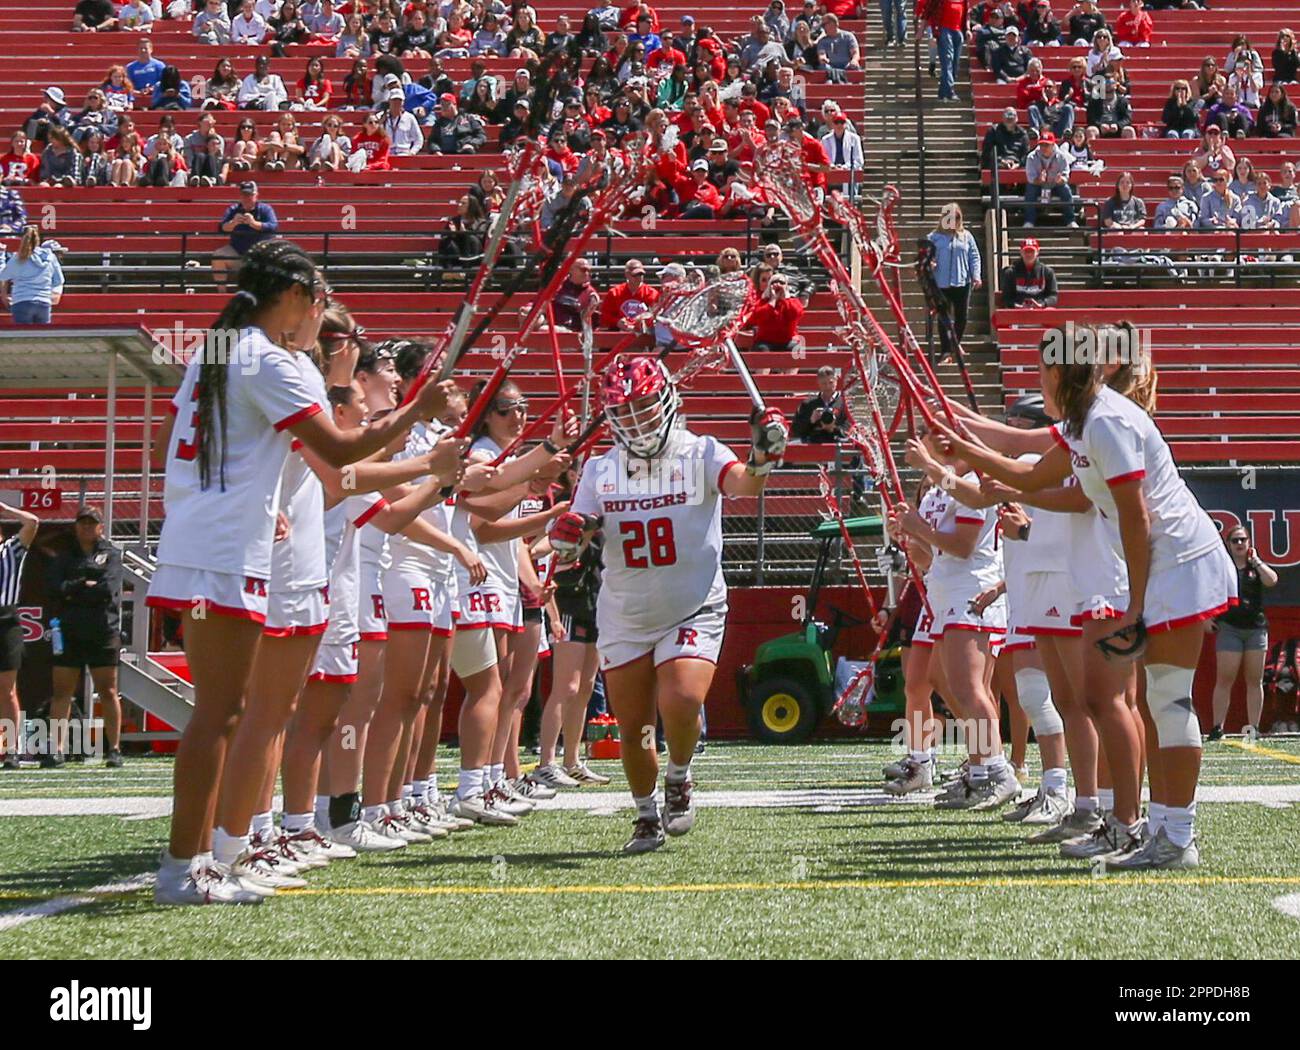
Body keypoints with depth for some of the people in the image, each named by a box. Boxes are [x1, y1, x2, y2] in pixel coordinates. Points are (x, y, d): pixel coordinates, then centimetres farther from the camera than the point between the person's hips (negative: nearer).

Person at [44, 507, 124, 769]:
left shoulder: (111, 555, 8)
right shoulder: (64, 556, 15)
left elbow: (108, 589, -8)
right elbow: (53, 587, -2)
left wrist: (73, 592, -4)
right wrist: (85, 585, -10)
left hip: (103, 632, -2)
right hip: (68, 633, 2)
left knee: (108, 692, -1)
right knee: (61, 691, 0)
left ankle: (114, 749, 3)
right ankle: (56, 748, 1)